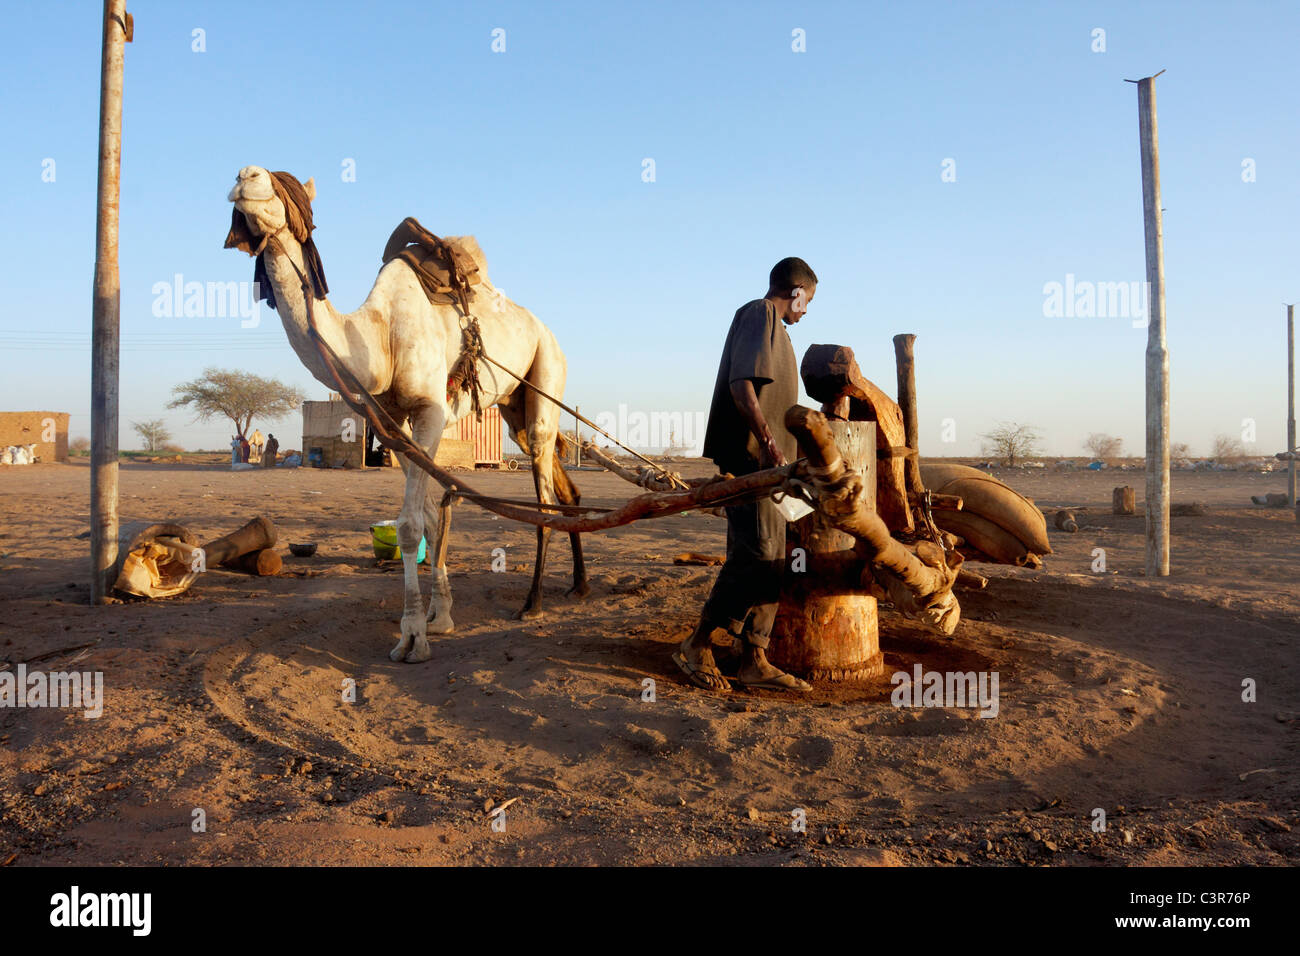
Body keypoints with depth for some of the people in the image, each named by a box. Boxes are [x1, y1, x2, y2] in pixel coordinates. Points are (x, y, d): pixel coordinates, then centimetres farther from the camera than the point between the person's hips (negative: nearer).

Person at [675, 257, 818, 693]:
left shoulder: (771, 326, 25)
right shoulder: (758, 314, -6)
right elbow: (740, 383, -20)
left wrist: (791, 444, 39)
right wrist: (767, 441, -25)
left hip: (763, 462, 11)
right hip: (749, 458, -11)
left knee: (769, 561, 7)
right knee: (756, 555, -13)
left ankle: (754, 661, 10)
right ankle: (697, 646, -3)